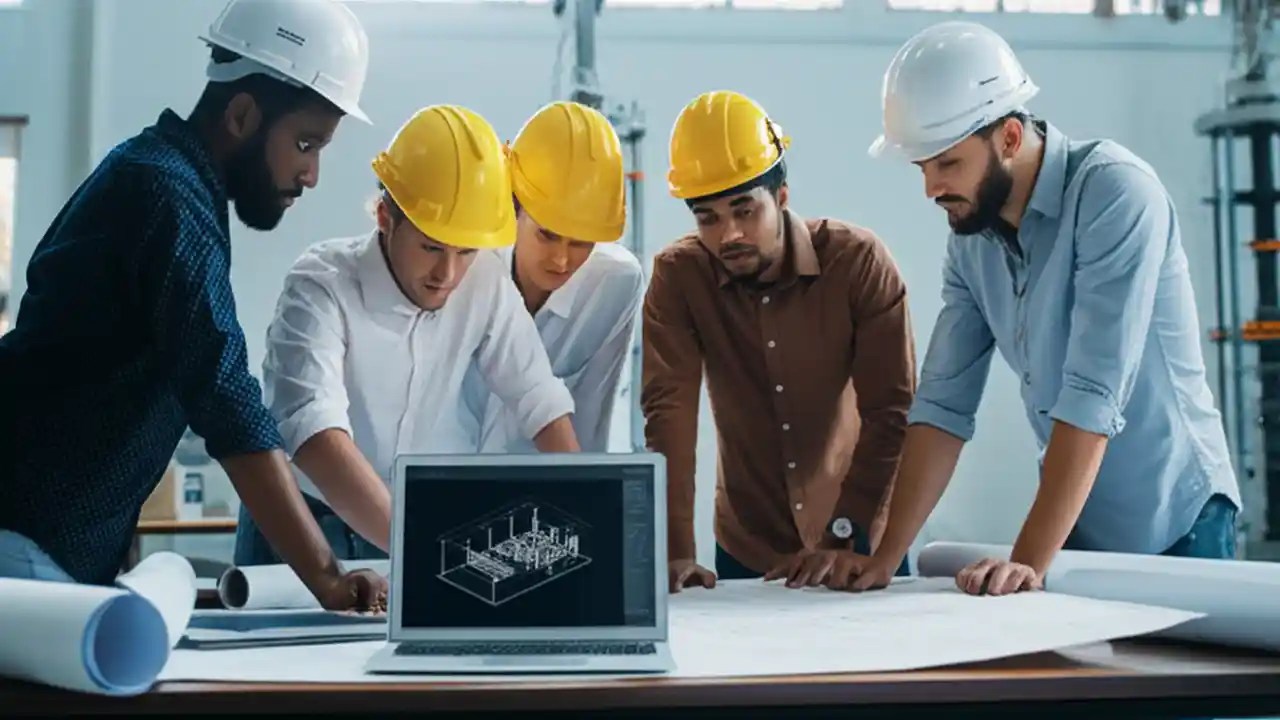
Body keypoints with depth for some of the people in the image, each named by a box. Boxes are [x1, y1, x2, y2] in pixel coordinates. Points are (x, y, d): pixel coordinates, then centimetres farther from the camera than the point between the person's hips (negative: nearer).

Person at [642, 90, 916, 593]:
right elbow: (668, 410, -19)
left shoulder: (860, 261, -16)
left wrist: (842, 537, -22)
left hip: (856, 540, -1)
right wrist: (676, 550, -28)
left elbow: (891, 412, -16)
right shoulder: (677, 276, -12)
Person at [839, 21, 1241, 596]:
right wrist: (885, 557, -8)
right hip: (1075, 526, 6)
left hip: (1172, 525, -5)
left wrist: (1029, 561, -30)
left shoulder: (1115, 191, -21)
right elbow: (943, 402, -3)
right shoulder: (969, 238, -1)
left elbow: (1093, 395, -28)